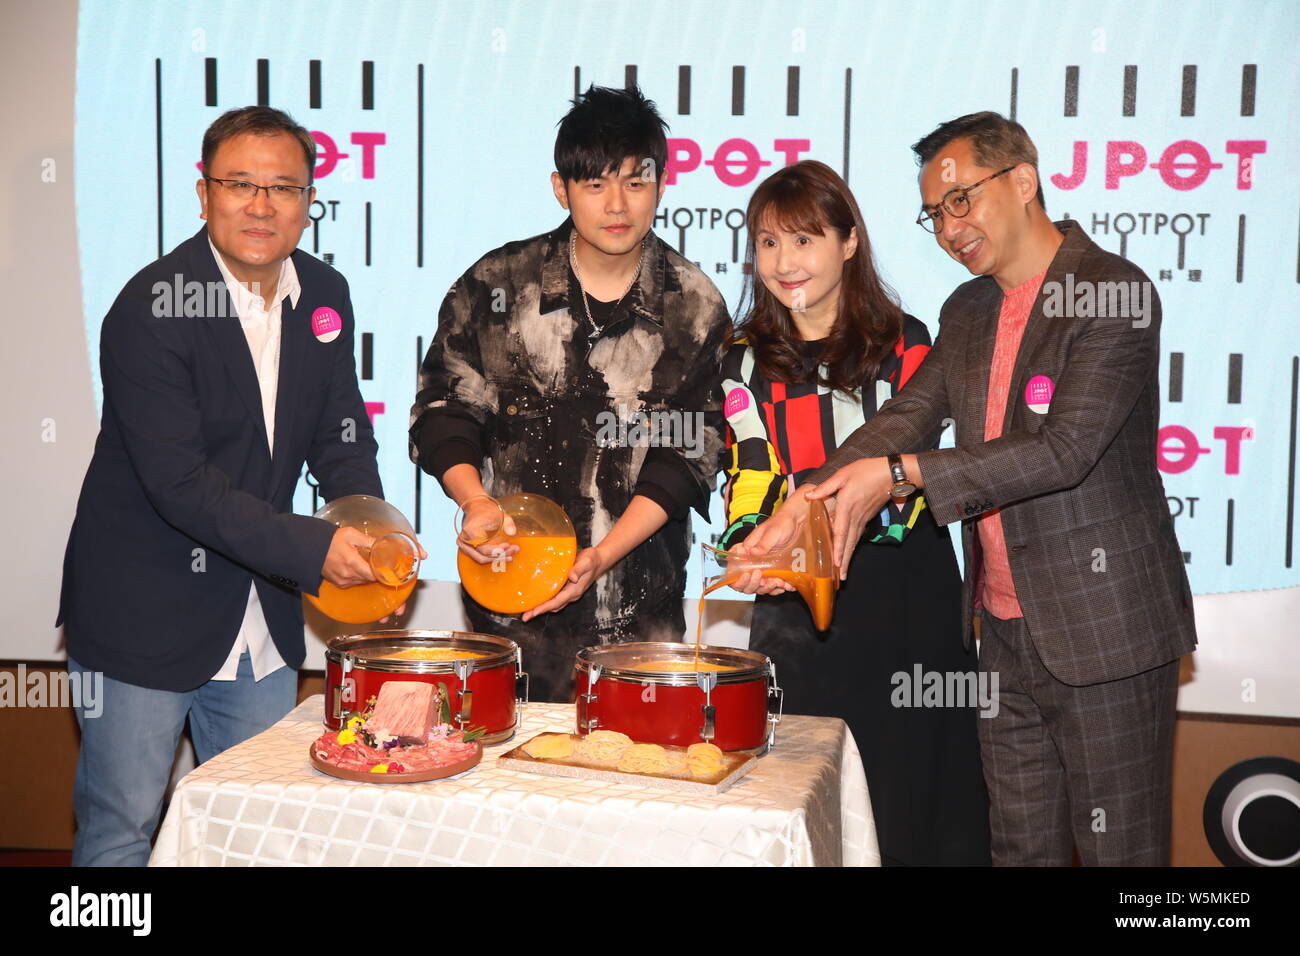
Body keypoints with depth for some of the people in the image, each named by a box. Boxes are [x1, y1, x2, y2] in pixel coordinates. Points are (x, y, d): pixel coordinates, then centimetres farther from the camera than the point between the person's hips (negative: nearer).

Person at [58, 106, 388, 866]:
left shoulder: (326, 295, 2)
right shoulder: (150, 309, -18)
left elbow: (341, 439, 7)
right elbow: (180, 484, -23)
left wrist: (375, 537, -11)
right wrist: (313, 548, -30)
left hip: (263, 620, 6)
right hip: (143, 618, -6)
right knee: (120, 832, 6)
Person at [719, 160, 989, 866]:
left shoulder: (903, 344, -1)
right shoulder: (747, 361, 8)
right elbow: (751, 478, 3)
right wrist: (749, 546, -18)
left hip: (905, 603, -2)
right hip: (796, 613, 2)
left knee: (908, 796, 4)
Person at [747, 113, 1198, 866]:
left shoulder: (1115, 294, -13)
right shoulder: (967, 311, 12)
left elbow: (1065, 450, -22)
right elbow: (908, 417, 3)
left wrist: (899, 474, -25)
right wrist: (810, 499, -15)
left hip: (1105, 631, -7)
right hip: (1008, 631, 7)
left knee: (1118, 849, 5)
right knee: (1021, 846, 16)